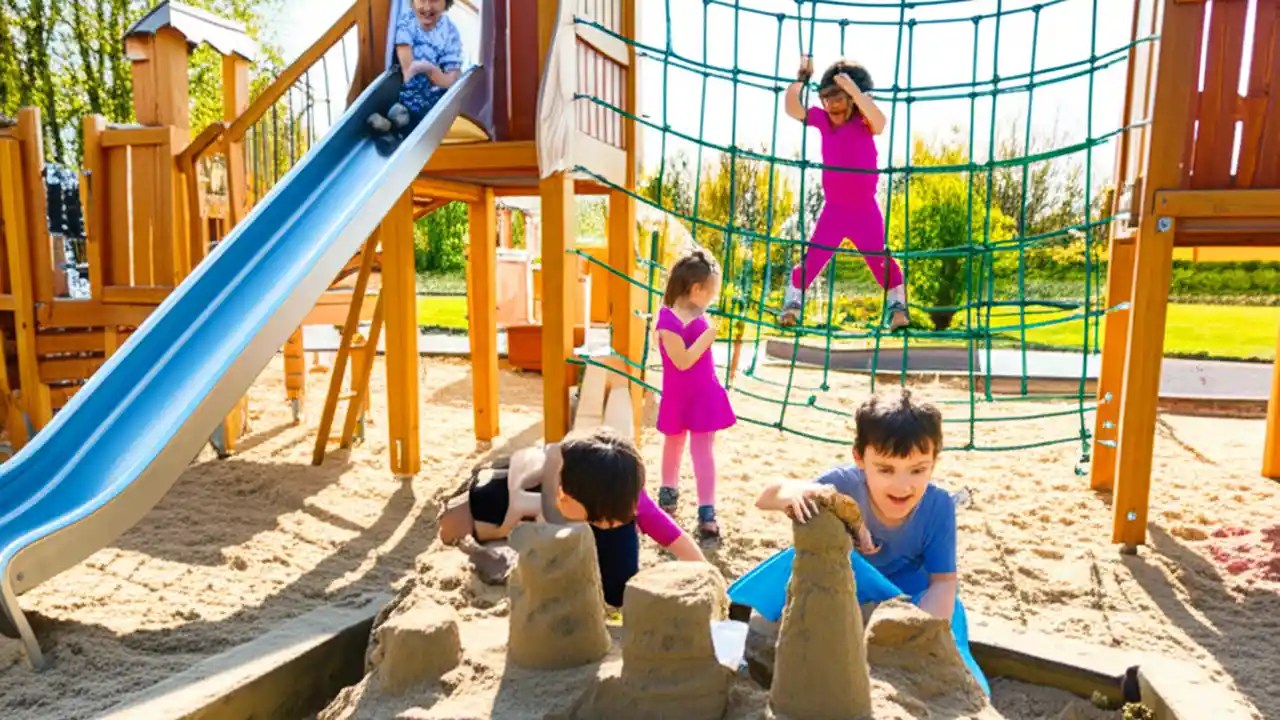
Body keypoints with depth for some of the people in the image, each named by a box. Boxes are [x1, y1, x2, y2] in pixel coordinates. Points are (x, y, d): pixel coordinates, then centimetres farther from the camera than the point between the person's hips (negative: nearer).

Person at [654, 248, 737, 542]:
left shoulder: (698, 314, -1)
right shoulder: (669, 320, -19)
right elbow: (683, 361, -24)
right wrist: (708, 336, -24)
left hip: (705, 394, 5)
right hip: (679, 396, -5)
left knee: (703, 451, 10)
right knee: (674, 444, 12)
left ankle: (707, 513, 17)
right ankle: (669, 493, 23)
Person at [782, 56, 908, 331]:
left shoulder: (864, 123, -10)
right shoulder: (822, 120, -1)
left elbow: (880, 122, -33)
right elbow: (792, 108, -7)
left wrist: (854, 90, -39)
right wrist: (802, 77, -19)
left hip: (865, 210, -2)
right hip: (833, 210, 2)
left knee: (881, 261, 4)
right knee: (810, 261, 0)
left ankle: (897, 306, 16)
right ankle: (791, 304, 10)